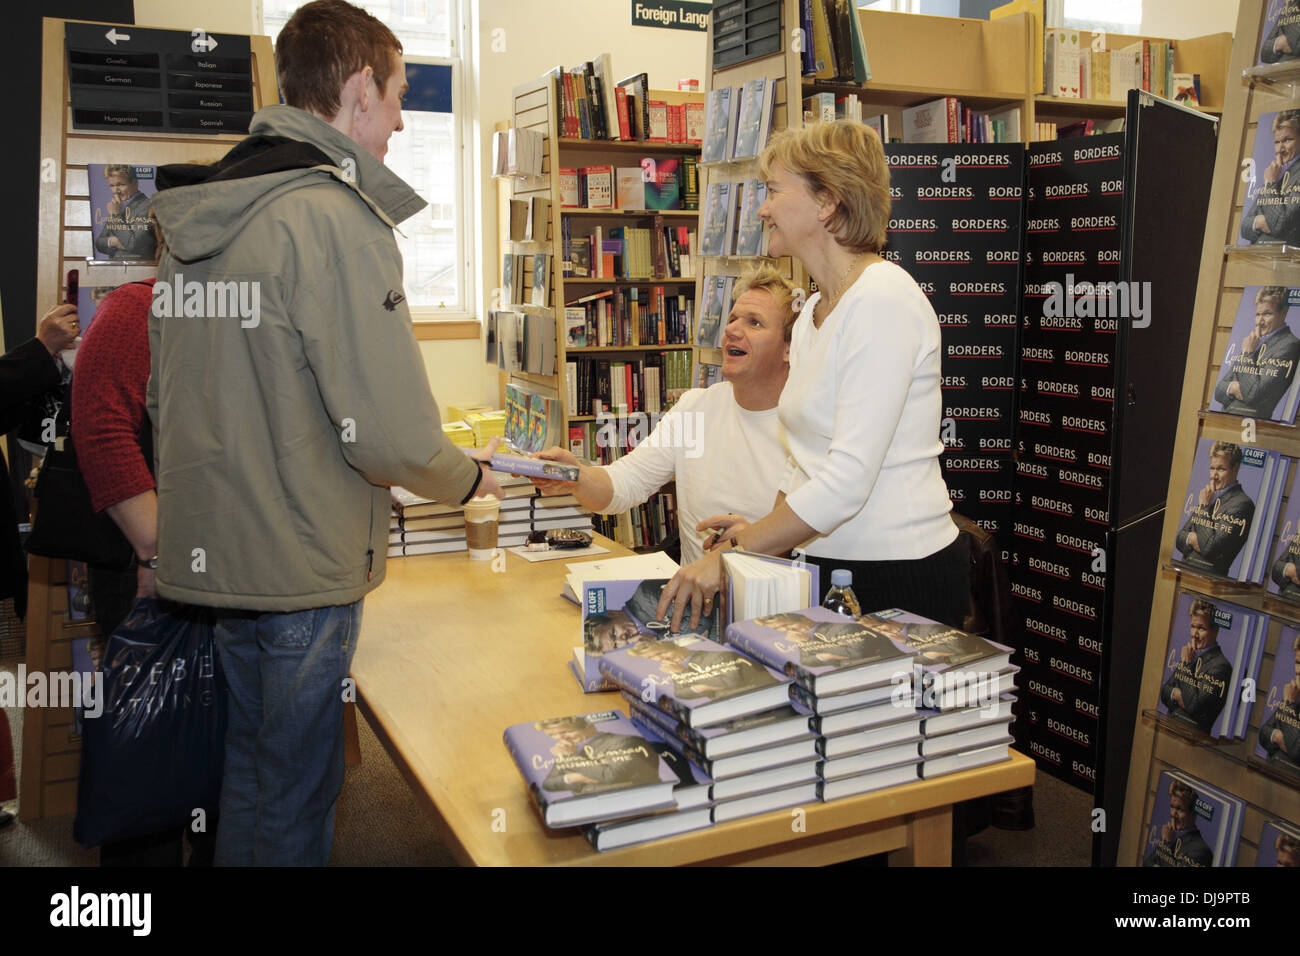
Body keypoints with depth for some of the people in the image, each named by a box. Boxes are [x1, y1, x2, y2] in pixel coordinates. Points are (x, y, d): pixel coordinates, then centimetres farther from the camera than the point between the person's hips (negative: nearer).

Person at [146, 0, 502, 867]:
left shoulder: (193, 218, 8)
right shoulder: (336, 218, -19)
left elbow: (164, 398, 16)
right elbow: (391, 435, -22)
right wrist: (468, 477, -3)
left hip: (210, 552, 8)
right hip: (301, 568, -8)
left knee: (249, 769, 24)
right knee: (297, 799, 9)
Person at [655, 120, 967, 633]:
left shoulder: (883, 301, -17)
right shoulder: (814, 312, 12)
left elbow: (848, 479, -23)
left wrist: (729, 556, -20)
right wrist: (762, 537, 1)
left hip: (900, 576, -8)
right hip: (829, 563, 8)